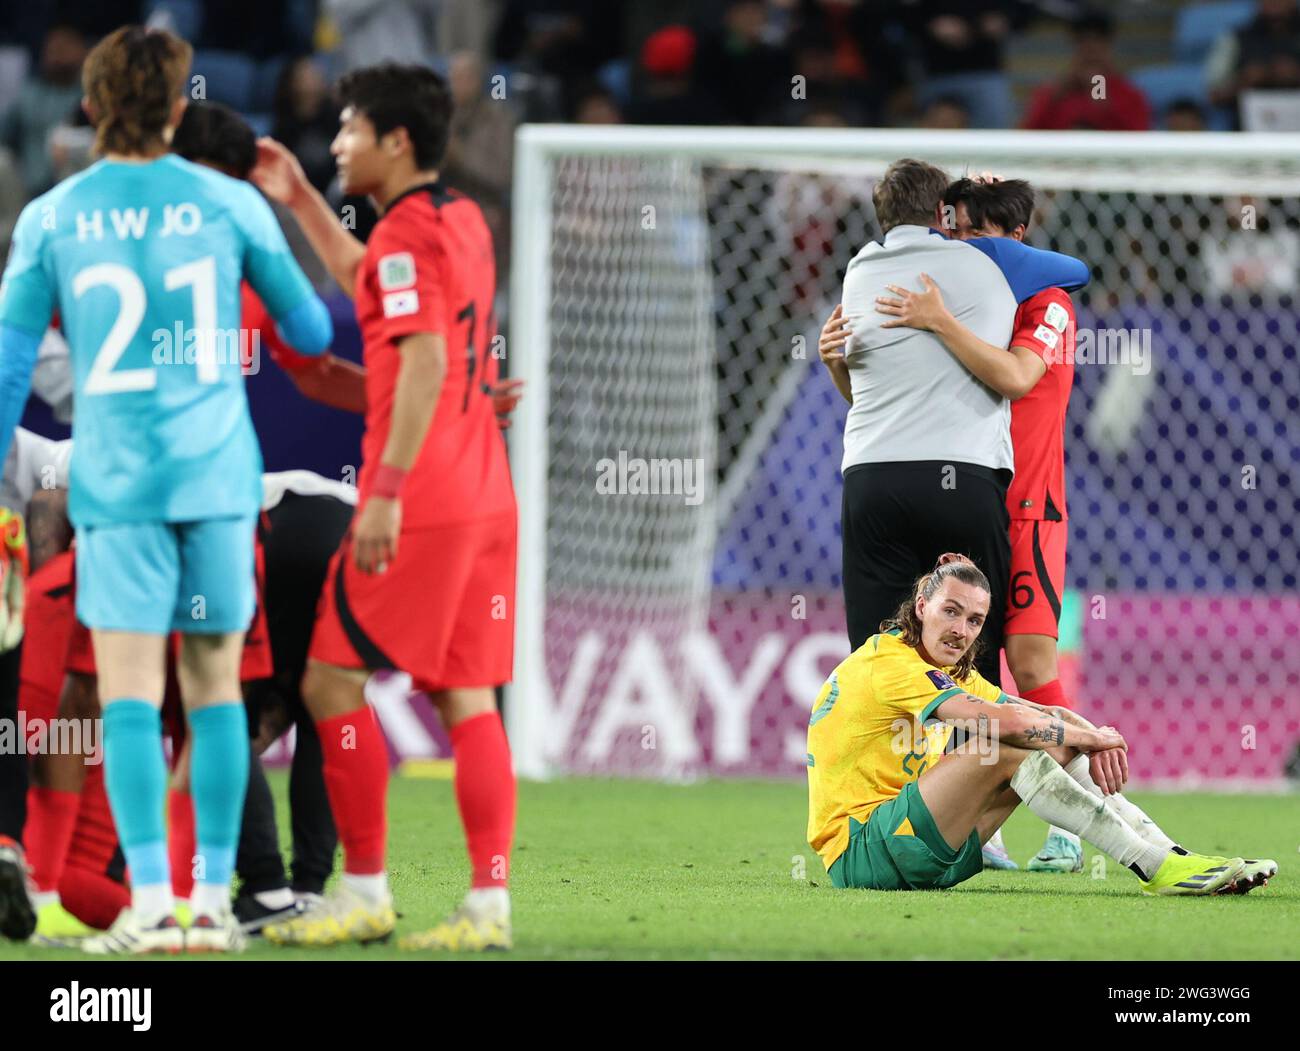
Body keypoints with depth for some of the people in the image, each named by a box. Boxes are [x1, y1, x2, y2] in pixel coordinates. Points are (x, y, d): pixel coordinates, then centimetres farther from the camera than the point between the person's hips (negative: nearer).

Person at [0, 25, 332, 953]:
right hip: (217, 474, 1)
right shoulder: (229, 204, 1)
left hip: (116, 483, -1)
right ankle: (215, 900, 7)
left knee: (128, 691, -2)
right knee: (215, 684, 8)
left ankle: (151, 901, -12)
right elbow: (309, 330, 11)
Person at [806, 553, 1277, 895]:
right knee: (1010, 745, -24)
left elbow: (1052, 716, 12)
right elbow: (1004, 721, -26)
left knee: (1054, 747, 2)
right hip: (859, 854, -9)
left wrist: (1094, 741, -11)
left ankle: (1172, 856, -9)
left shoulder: (954, 674, 16)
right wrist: (1094, 737, -13)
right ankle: (1156, 868, -26)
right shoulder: (890, 660, -15)